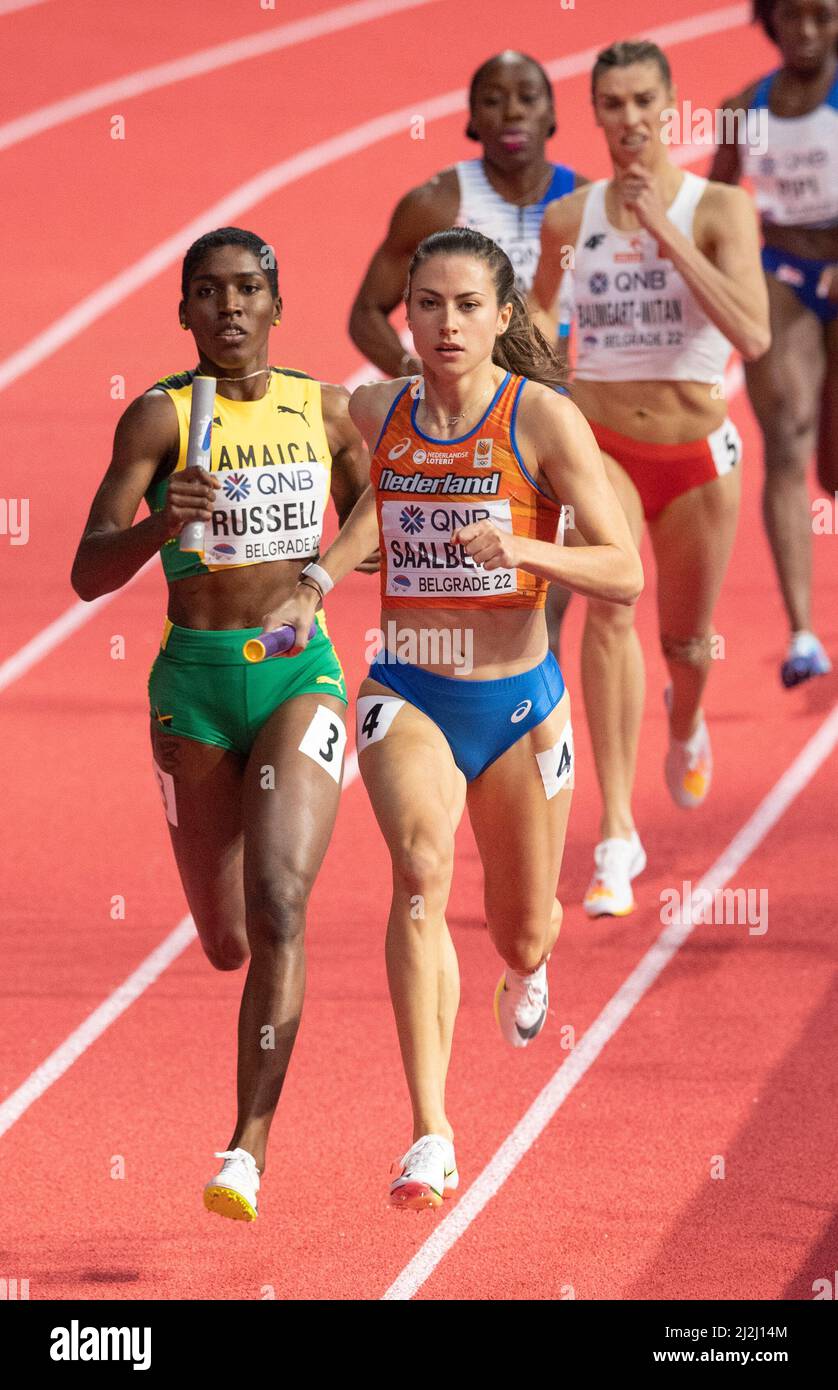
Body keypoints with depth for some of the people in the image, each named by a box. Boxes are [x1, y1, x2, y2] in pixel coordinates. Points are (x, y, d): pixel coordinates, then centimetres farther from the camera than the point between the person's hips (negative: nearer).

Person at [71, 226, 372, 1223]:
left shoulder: (323, 409, 3)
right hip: (192, 685, 0)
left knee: (277, 906, -21)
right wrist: (158, 526, -30)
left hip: (302, 676, 0)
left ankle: (249, 1150, -20)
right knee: (227, 944, 11)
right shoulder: (158, 415, -5)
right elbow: (88, 575, -13)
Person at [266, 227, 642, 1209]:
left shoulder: (544, 419, -11)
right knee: (420, 871, -28)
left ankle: (528, 966, 58)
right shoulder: (373, 412, 0)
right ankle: (430, 1139, -32)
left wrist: (526, 551, -30)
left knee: (521, 936, 15)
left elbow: (625, 575, -13)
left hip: (518, 701, -1)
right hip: (407, 695, 1)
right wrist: (314, 584, 7)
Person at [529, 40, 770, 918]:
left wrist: (668, 237, -27)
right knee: (609, 606, -24)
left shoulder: (718, 209, -9)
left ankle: (685, 724, 55)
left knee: (685, 642, 15)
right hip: (599, 443, 0)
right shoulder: (570, 219, -2)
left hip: (694, 452, 0)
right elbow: (540, 309, 20)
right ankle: (616, 833, -25)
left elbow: (753, 337, -24)